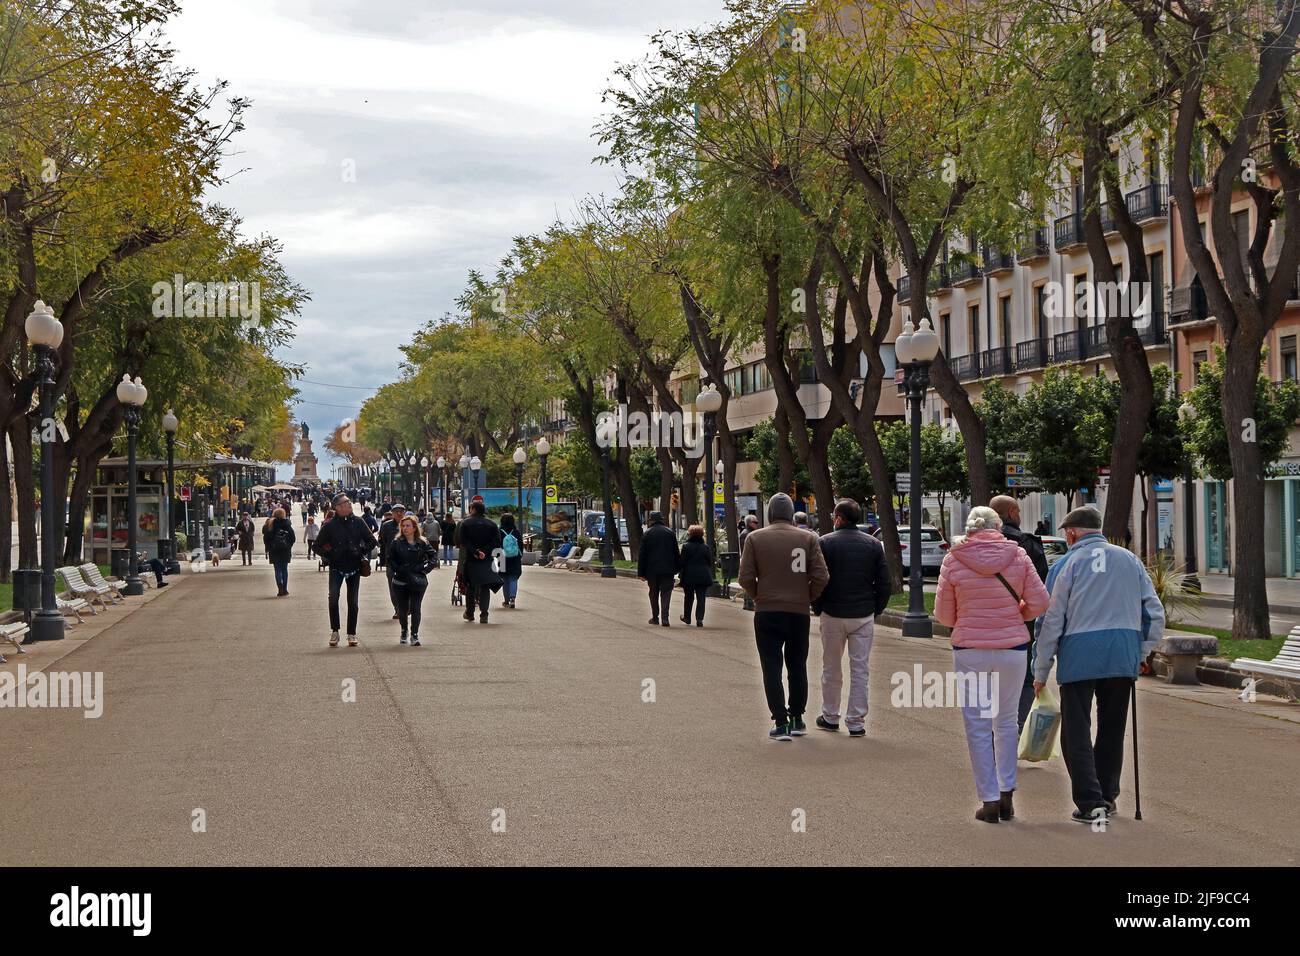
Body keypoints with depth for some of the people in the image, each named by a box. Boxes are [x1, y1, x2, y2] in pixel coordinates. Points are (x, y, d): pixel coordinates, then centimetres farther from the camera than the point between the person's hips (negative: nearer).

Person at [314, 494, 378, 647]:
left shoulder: (358, 522, 0)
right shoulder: (329, 525, -4)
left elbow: (371, 541, 8)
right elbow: (318, 546, 5)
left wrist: (361, 553, -3)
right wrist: (330, 556, -5)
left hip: (354, 567, 2)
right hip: (336, 568, -2)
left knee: (353, 601, 5)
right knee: (333, 597, -19)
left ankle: (352, 634, 14)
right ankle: (334, 632, -8)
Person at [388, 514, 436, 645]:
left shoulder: (422, 543, 2)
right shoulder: (396, 543, 1)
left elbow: (434, 557, 3)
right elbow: (390, 560, -1)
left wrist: (425, 569, -8)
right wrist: (400, 570, -14)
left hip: (418, 582, -1)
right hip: (400, 581, 1)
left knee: (415, 608, -6)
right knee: (402, 609, 9)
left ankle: (415, 635, -2)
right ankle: (404, 632, 31)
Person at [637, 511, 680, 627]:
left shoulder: (647, 534, -2)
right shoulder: (670, 533, 2)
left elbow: (642, 554, -2)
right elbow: (676, 553, 5)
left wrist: (641, 572, 2)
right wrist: (676, 568, 12)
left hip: (652, 570, 0)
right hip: (668, 569, 0)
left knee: (654, 594, 14)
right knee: (666, 593, 0)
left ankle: (655, 617, 20)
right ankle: (664, 618, -13)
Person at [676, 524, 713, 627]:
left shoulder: (686, 546, -8)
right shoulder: (706, 547, 1)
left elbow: (681, 563, -7)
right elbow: (710, 563, 4)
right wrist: (709, 575, 15)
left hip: (689, 576, -1)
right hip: (703, 576, 1)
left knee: (689, 597, 14)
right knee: (701, 598, 1)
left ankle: (687, 617, 26)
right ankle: (699, 619, -8)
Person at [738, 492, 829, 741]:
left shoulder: (755, 538, -3)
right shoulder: (808, 538, -1)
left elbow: (746, 578, -7)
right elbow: (820, 577, -6)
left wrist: (758, 597, 10)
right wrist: (808, 598, 10)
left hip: (767, 612, -1)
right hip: (799, 612, 2)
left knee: (772, 669, 3)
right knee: (797, 667, 16)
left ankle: (781, 723, -3)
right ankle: (797, 719, 21)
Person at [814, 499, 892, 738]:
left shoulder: (825, 542, -6)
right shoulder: (873, 544, 2)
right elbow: (885, 583, 2)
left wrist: (817, 608, 5)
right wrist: (876, 609, 11)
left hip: (833, 615, -2)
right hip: (864, 616, 2)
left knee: (831, 669, 13)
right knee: (860, 669, 5)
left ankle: (830, 717, 22)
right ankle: (856, 722, 4)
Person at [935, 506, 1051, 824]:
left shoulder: (953, 560, -5)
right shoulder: (1018, 556, -3)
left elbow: (943, 615, -1)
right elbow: (1039, 602, -3)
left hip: (969, 651, -1)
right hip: (1013, 648, 1)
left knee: (978, 727, 6)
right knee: (1006, 722, 17)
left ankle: (989, 800, 7)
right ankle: (1006, 794, 17)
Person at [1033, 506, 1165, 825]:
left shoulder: (1066, 564, 2)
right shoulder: (1129, 560, 13)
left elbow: (1051, 621, 1)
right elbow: (1154, 611, 13)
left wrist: (1041, 672, 6)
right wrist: (1141, 654, 20)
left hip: (1079, 656, -4)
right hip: (1123, 657, 4)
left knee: (1076, 733, 1)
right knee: (1112, 730, 15)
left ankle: (1090, 803, -7)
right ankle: (1107, 796, 22)